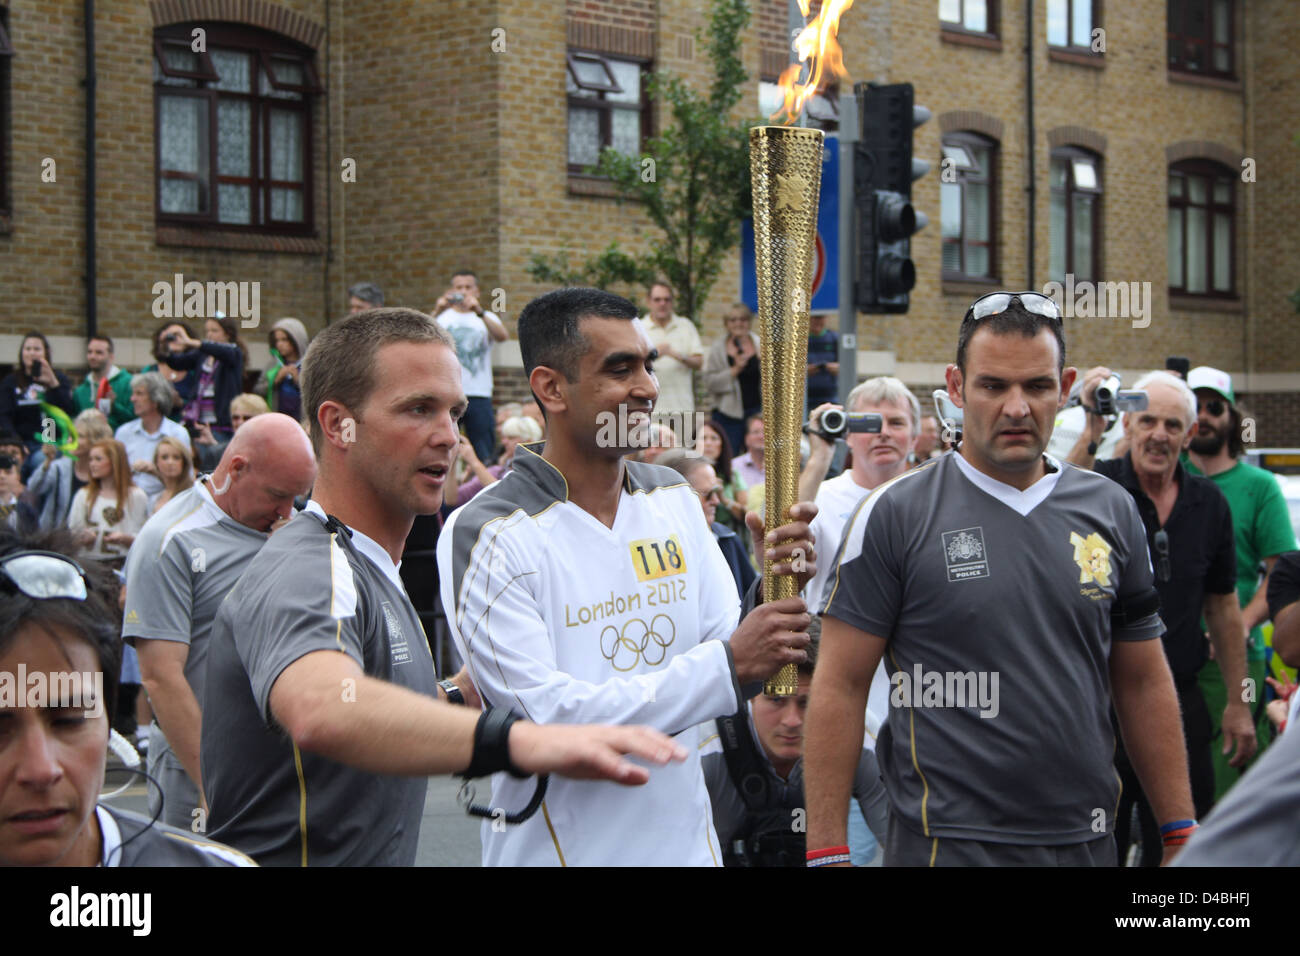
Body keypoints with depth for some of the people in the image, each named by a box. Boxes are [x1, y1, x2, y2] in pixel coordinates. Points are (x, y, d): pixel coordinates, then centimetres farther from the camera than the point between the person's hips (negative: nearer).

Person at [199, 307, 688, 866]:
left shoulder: (368, 569, 14)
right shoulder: (307, 573, -20)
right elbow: (321, 710, -41)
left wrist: (455, 694, 8)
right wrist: (519, 739, -52)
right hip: (292, 857, -9)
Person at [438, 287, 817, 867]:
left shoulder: (675, 500, 5)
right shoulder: (487, 535, -15)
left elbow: (729, 643, 5)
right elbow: (545, 719, -22)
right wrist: (728, 668, -26)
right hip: (561, 847, -6)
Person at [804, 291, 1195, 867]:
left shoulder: (1110, 511, 7)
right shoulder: (894, 514, -6)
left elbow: (1143, 682, 12)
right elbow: (840, 686, -6)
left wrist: (1181, 835, 8)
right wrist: (826, 851, -11)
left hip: (1086, 840, 4)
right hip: (944, 842, -4)